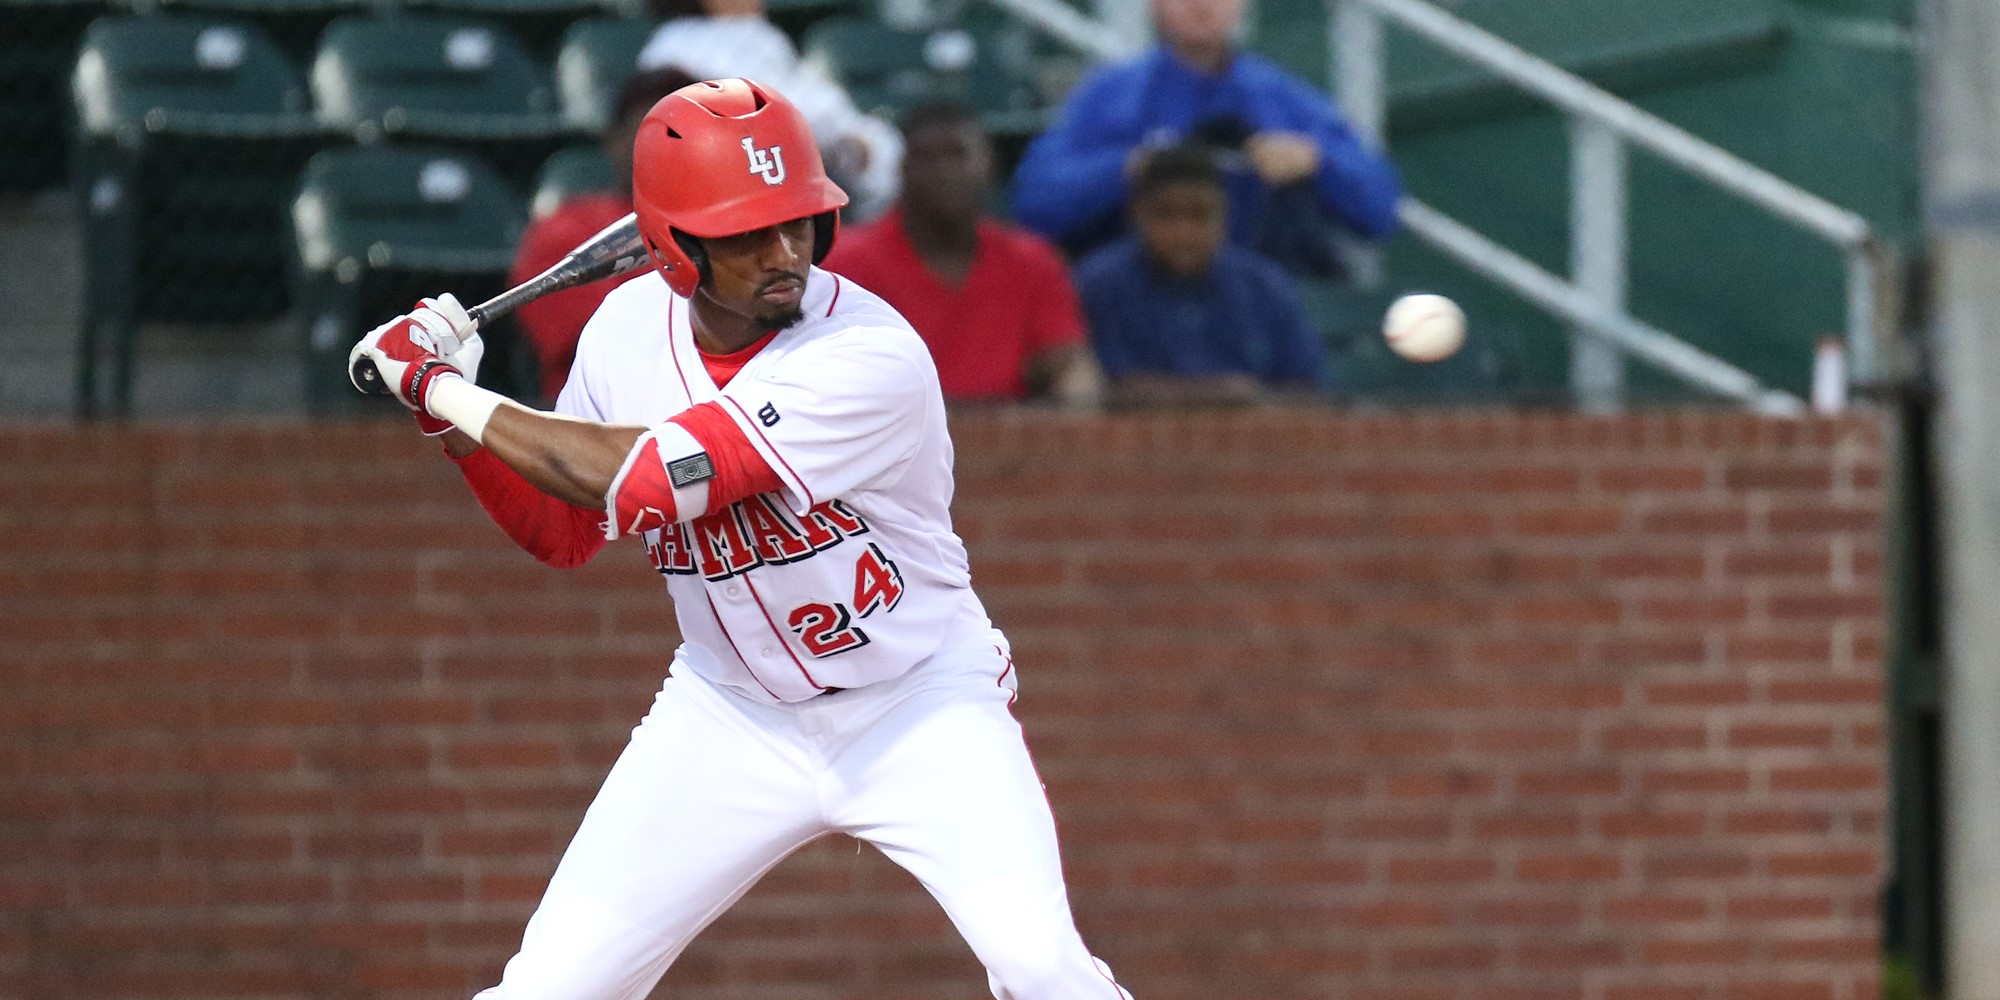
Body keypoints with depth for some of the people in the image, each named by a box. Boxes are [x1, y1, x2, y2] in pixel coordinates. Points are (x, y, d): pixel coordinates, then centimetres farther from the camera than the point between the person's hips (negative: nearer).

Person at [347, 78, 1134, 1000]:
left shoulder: (873, 359, -28)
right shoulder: (629, 329, -7)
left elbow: (642, 483, -33)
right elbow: (562, 533, 9)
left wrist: (444, 390, -23)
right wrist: (453, 416, -7)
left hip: (919, 709, -4)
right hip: (733, 716, 4)